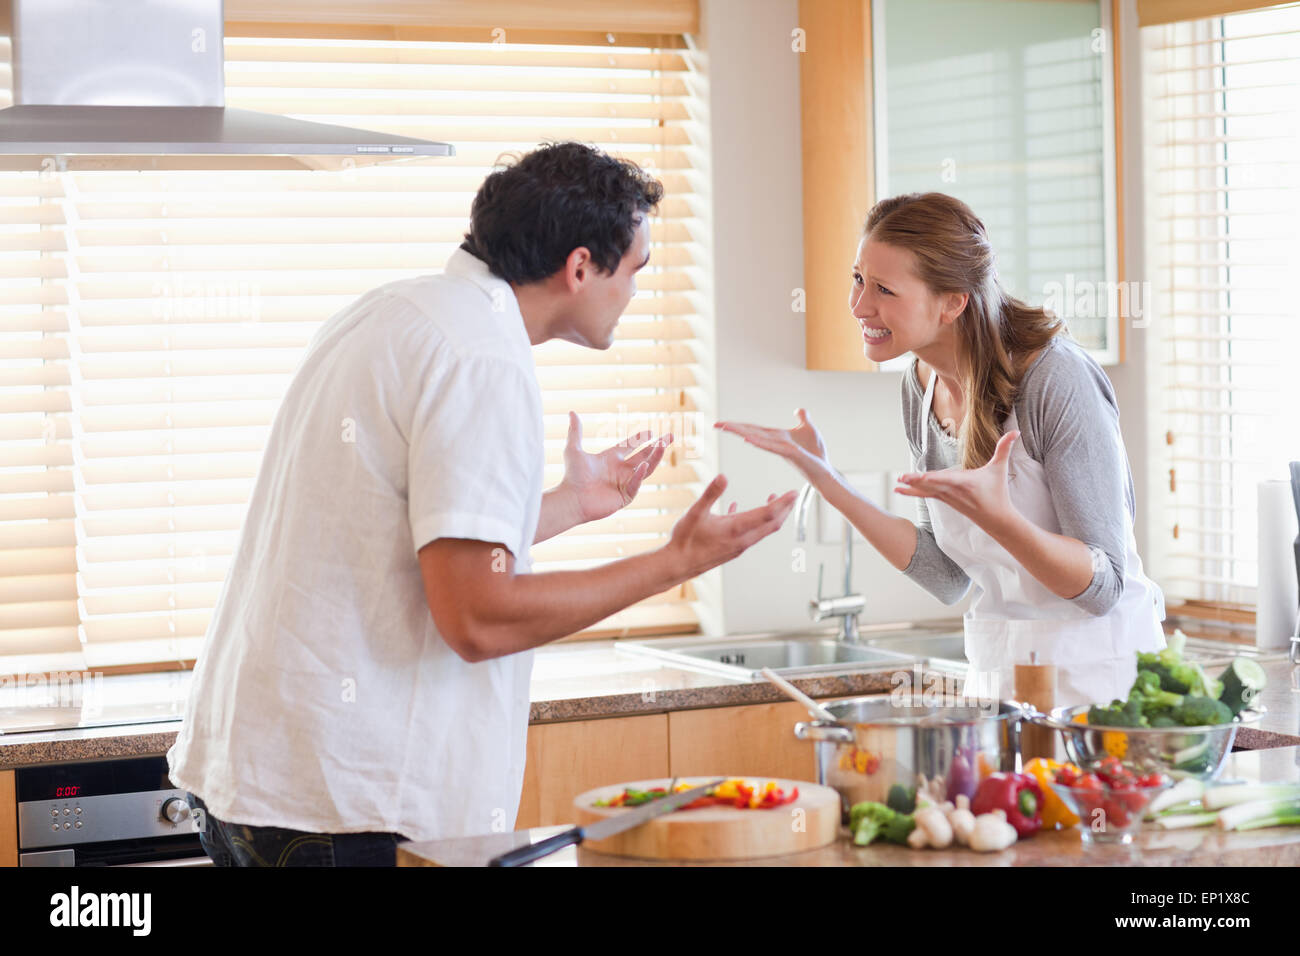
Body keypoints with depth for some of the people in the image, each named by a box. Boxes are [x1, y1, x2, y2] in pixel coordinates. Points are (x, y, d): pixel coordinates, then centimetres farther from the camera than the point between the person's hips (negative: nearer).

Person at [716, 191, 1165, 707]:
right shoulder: (922, 387, 1)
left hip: (1100, 677, -6)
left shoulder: (1058, 380, -20)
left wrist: (997, 518, -35)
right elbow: (949, 577, 2)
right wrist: (827, 481, -3)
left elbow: (1103, 586, -19)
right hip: (996, 673, 6)